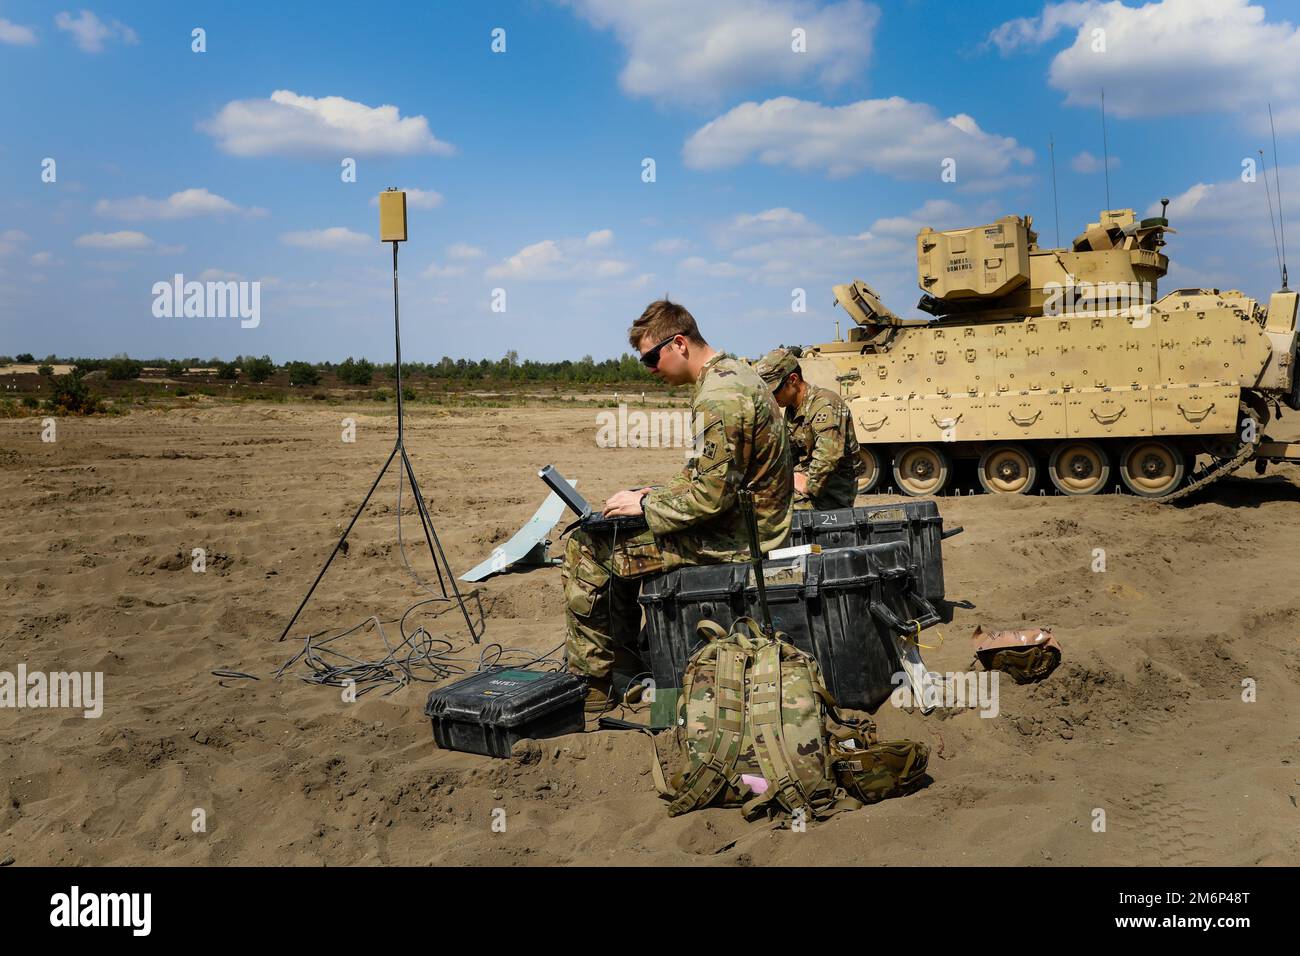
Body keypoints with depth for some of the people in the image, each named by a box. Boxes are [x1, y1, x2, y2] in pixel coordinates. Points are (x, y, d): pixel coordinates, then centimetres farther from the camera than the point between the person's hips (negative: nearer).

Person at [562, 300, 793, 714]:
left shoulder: (718, 398, -24)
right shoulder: (734, 371, 10)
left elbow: (711, 496, -26)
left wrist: (646, 504, -13)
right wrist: (659, 493, 11)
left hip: (729, 537, -11)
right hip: (752, 520, 11)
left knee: (586, 548, -6)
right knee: (620, 531, 24)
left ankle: (590, 686, 5)